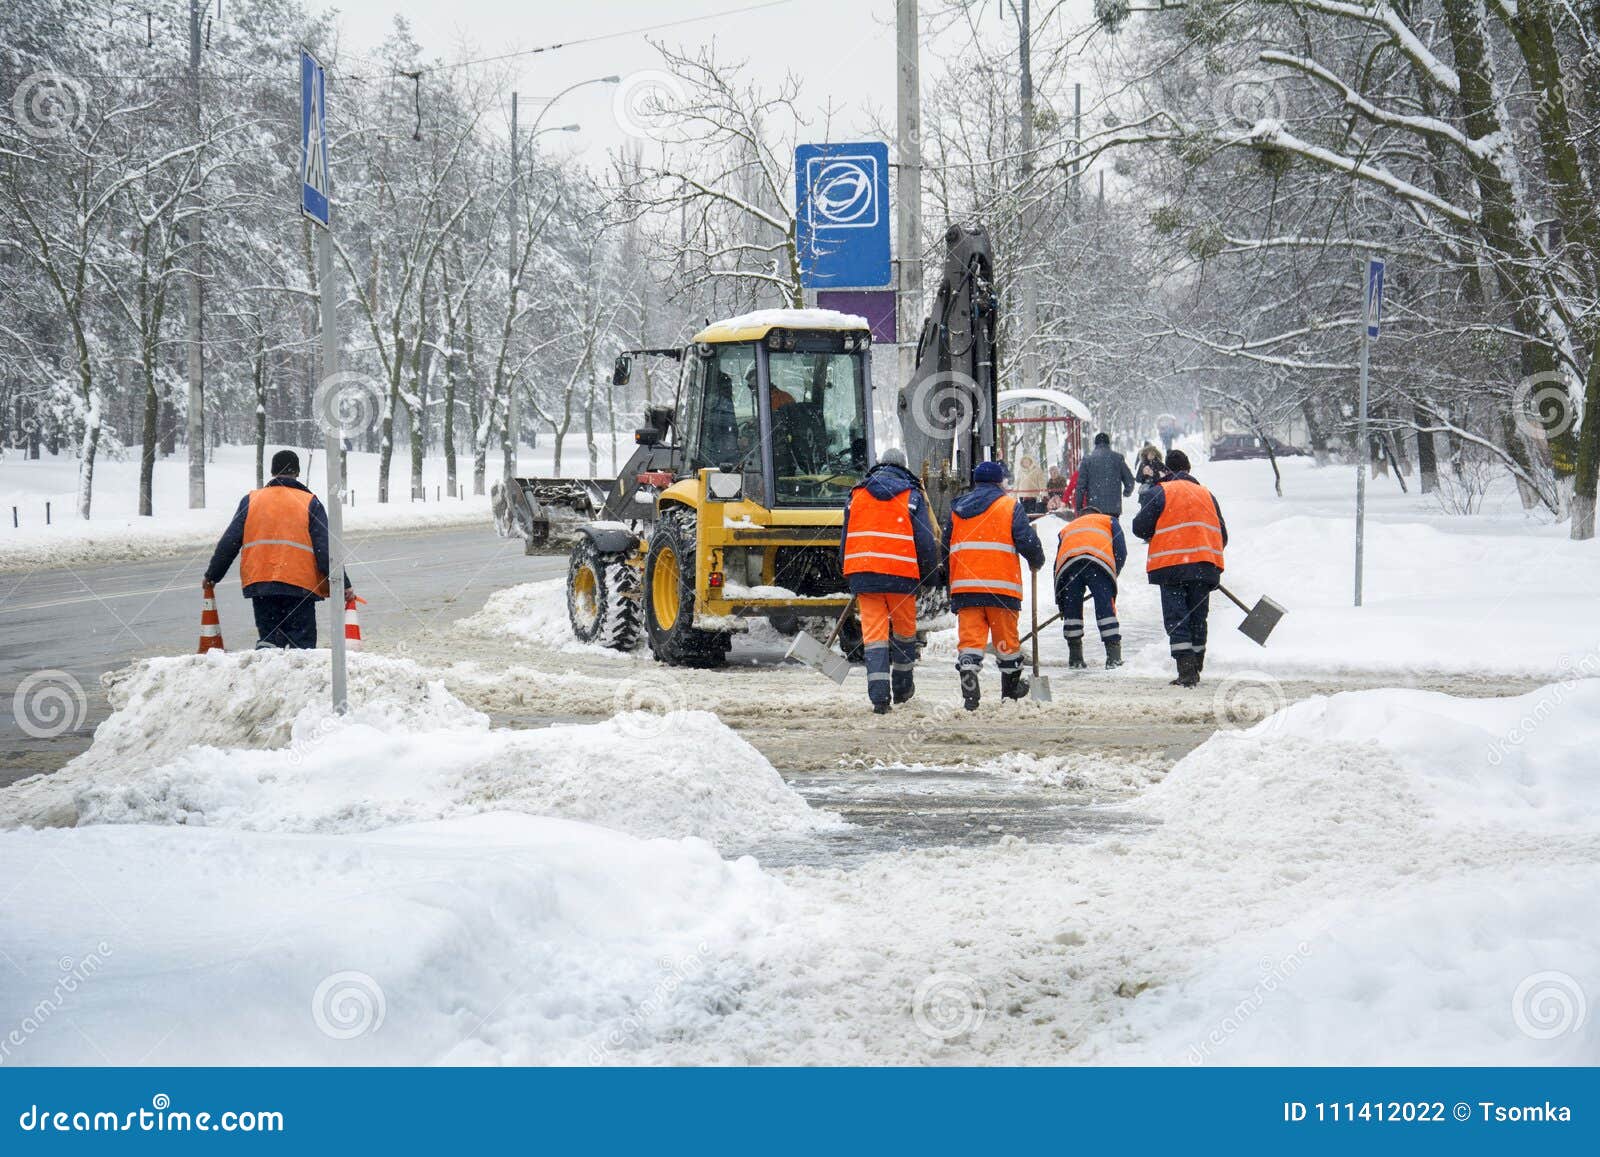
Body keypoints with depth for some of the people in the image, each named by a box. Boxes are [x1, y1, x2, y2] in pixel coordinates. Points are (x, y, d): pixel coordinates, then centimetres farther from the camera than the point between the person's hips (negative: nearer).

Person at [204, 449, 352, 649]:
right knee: (302, 641, 0)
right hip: (300, 585, -3)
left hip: (259, 584, 3)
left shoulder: (250, 500, 11)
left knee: (269, 637, 12)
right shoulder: (310, 503, 3)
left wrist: (212, 575, 21)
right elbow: (325, 548, -2)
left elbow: (229, 543, 11)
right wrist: (342, 585, 0)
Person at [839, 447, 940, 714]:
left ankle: (879, 695, -12)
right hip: (901, 574, -1)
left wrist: (847, 572, 24)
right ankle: (902, 687, 27)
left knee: (874, 632, -1)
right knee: (904, 630, 17)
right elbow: (925, 539, -1)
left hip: (862, 572, 2)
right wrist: (930, 571, 10)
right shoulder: (911, 496, 4)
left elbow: (846, 538, 16)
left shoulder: (858, 494, 12)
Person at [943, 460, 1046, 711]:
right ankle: (1011, 688, 27)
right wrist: (1037, 561, 15)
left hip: (964, 586, 2)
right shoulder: (1010, 506, 1)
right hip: (1001, 585, -2)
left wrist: (950, 580, 29)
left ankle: (969, 694, -20)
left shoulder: (957, 508, 14)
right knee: (1006, 639, 12)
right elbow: (1027, 541, -5)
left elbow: (944, 548, 18)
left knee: (970, 638, -3)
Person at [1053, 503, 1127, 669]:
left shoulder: (1067, 528, 41)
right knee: (1106, 608, -1)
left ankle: (1075, 657, 16)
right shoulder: (1109, 521, 35)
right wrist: (1113, 576, 27)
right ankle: (1114, 656, -8)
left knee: (1072, 609, 15)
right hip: (1099, 561, -2)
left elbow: (1057, 564, 34)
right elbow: (1121, 551, 18)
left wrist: (1060, 600, 35)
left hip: (1068, 563, 2)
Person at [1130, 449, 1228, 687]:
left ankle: (1186, 671, -14)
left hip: (1171, 564, -4)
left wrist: (1154, 537, 19)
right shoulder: (1207, 495, 15)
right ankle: (1196, 669, 19)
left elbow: (1140, 527, -1)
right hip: (1206, 566, 4)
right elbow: (1222, 536, 16)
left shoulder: (1162, 492, 0)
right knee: (1197, 618, 14)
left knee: (1176, 619, -3)